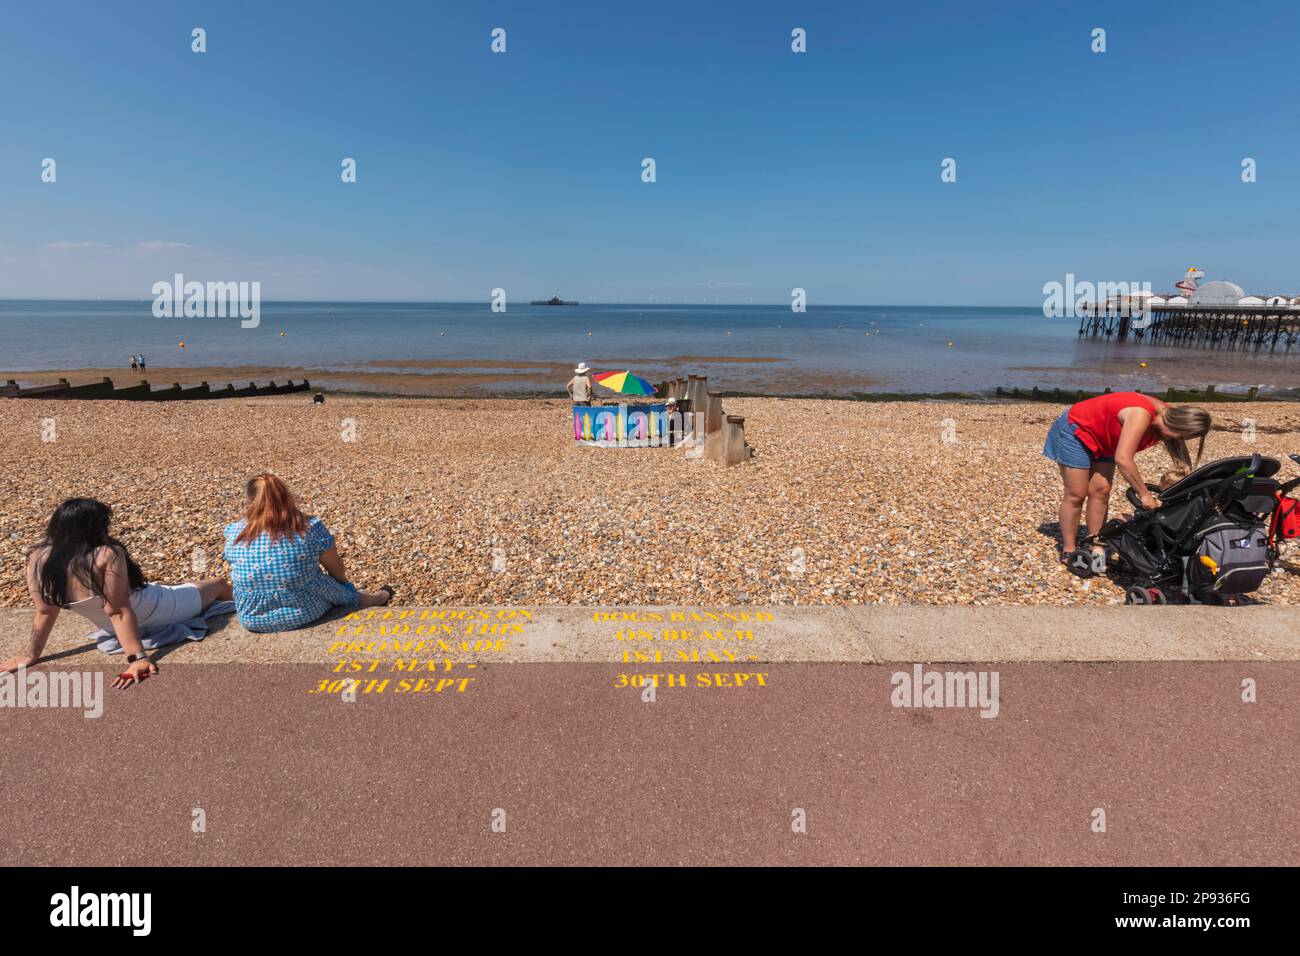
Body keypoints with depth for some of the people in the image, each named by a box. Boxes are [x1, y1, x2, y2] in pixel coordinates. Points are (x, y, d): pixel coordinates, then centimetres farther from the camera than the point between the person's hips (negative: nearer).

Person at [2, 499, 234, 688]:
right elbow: (119, 611, -32)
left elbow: (45, 611, -10)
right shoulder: (107, 554, -32)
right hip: (154, 612, -6)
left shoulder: (38, 559, -15)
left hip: (112, 630, 6)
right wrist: (138, 657, -30)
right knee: (219, 584, 19)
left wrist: (33, 654, 2)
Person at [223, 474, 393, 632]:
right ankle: (378, 597, 53)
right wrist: (344, 581, 19)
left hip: (252, 620, 3)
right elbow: (337, 571, -3)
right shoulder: (311, 527, -19)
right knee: (345, 591, 27)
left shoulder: (235, 533, -13)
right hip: (305, 613, -3)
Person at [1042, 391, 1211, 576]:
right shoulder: (1141, 415, -35)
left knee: (1101, 491, -1)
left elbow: (1182, 463, -1)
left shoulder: (1167, 417, -9)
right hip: (1076, 430, -8)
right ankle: (1069, 552, 3)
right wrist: (1144, 494, -33)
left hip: (1103, 440, 8)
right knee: (1076, 495, -5)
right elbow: (1122, 459, -41)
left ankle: (1096, 549, 4)